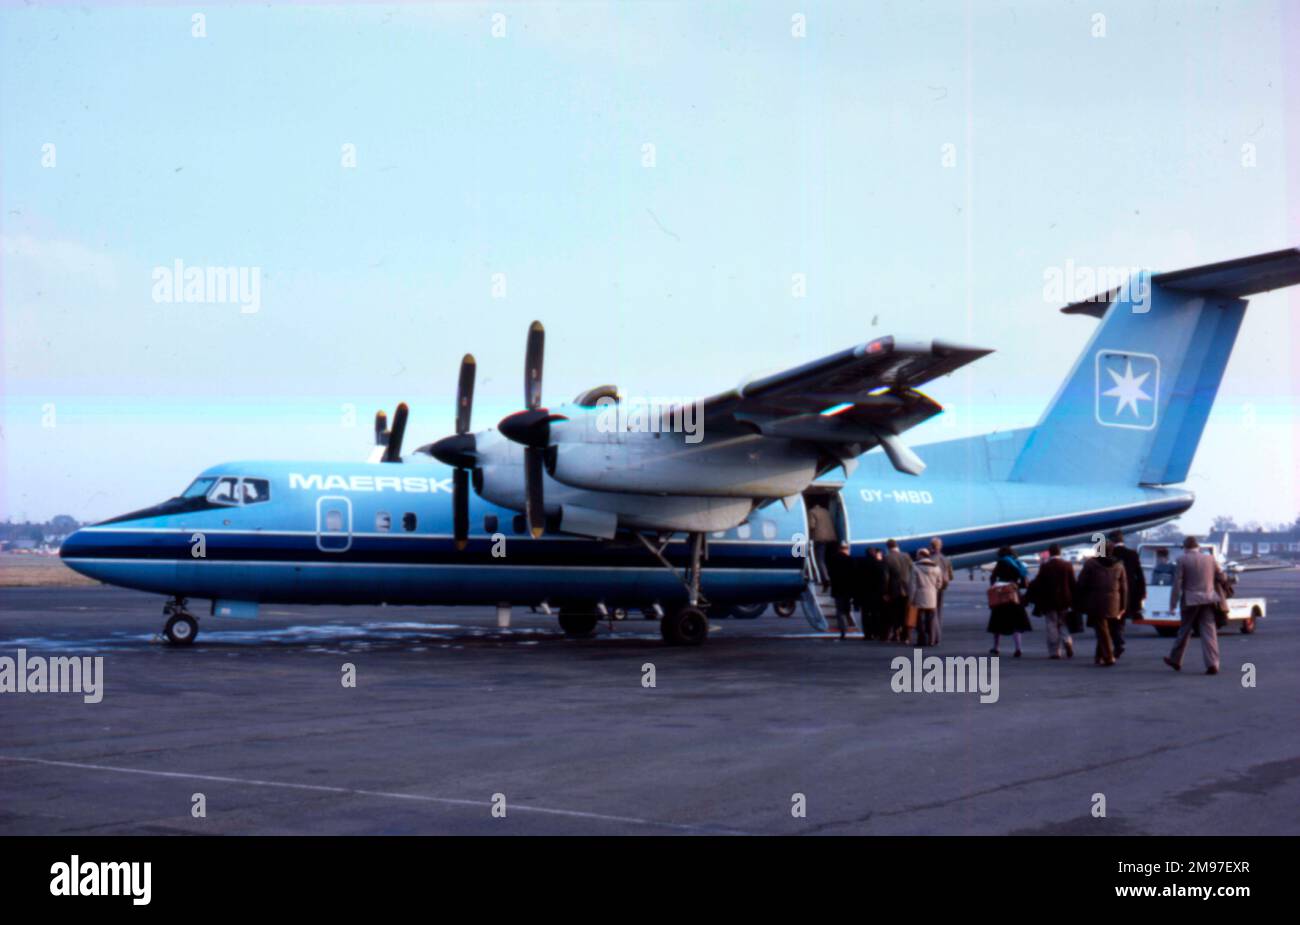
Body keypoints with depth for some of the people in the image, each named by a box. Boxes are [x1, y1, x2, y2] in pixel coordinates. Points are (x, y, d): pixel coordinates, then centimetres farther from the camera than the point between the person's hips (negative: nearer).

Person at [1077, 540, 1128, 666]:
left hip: (1096, 603, -4)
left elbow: (1081, 585, -2)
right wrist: (1122, 607, 12)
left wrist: (1081, 602, 5)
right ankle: (1099, 656, 21)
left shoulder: (1090, 564, -1)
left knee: (1102, 631, -3)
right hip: (1113, 605, 4)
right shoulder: (1119, 566, 10)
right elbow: (1124, 588, 9)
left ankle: (1108, 657, -12)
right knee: (1105, 631, 16)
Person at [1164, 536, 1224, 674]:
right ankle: (1212, 664, -9)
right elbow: (1221, 578, 10)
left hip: (1190, 600, -2)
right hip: (1208, 600, 2)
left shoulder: (1182, 560, -5)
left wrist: (1173, 604, -5)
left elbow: (1177, 584, -7)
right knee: (1209, 632, 0)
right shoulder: (1210, 559, 6)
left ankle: (1175, 660, 25)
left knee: (1184, 631, 12)